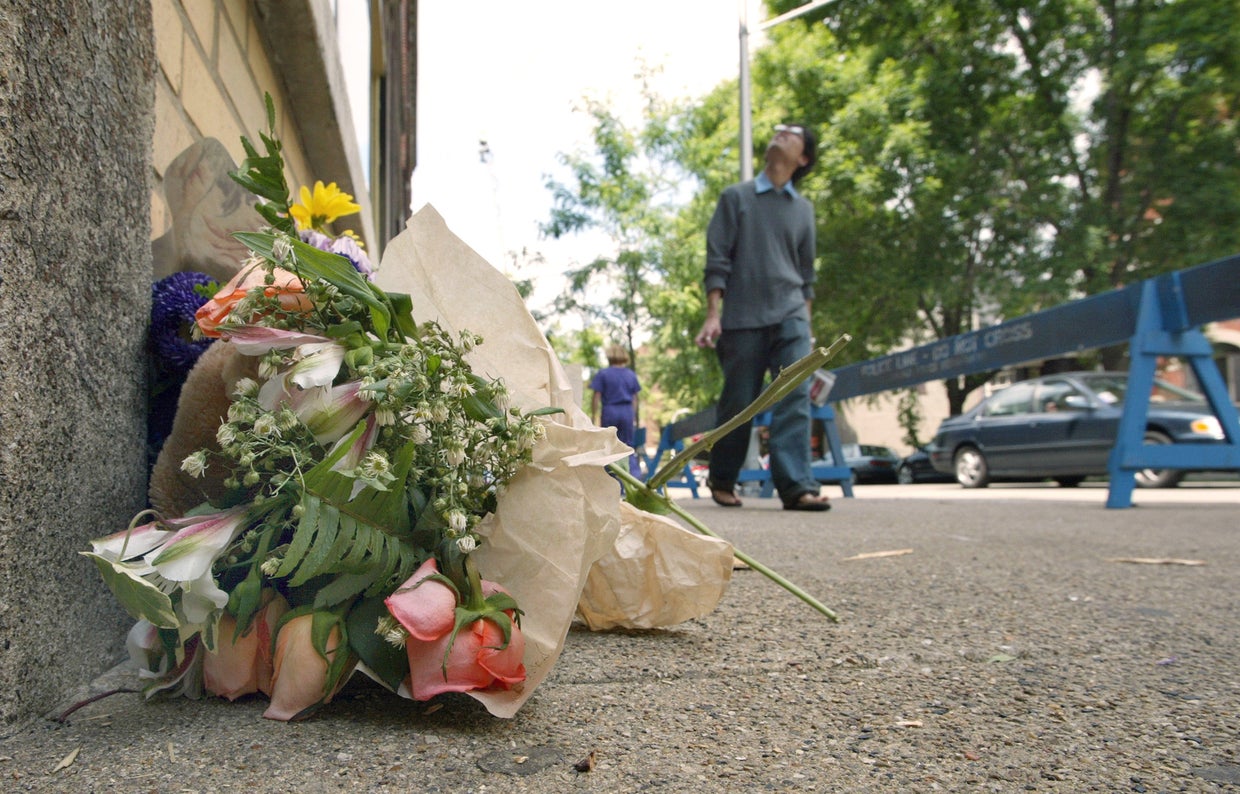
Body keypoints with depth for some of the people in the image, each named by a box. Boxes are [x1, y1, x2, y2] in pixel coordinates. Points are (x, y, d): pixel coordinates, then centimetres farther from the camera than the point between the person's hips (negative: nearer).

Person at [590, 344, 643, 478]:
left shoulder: (603, 374, -3)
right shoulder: (631, 375, 9)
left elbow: (597, 397, -5)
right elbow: (634, 398, 12)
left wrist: (594, 416, -1)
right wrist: (634, 417, 18)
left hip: (609, 411, -3)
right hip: (627, 411, 3)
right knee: (628, 445, 9)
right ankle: (635, 475, 1)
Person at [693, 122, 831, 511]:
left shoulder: (804, 209, 16)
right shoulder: (736, 197, 8)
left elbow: (806, 271, 20)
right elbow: (717, 260, 2)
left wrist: (804, 318, 15)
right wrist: (713, 314, -7)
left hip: (790, 317, 2)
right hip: (743, 318, -2)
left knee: (795, 398, -12)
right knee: (738, 402, 2)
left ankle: (797, 486, -16)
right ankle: (722, 481, 19)